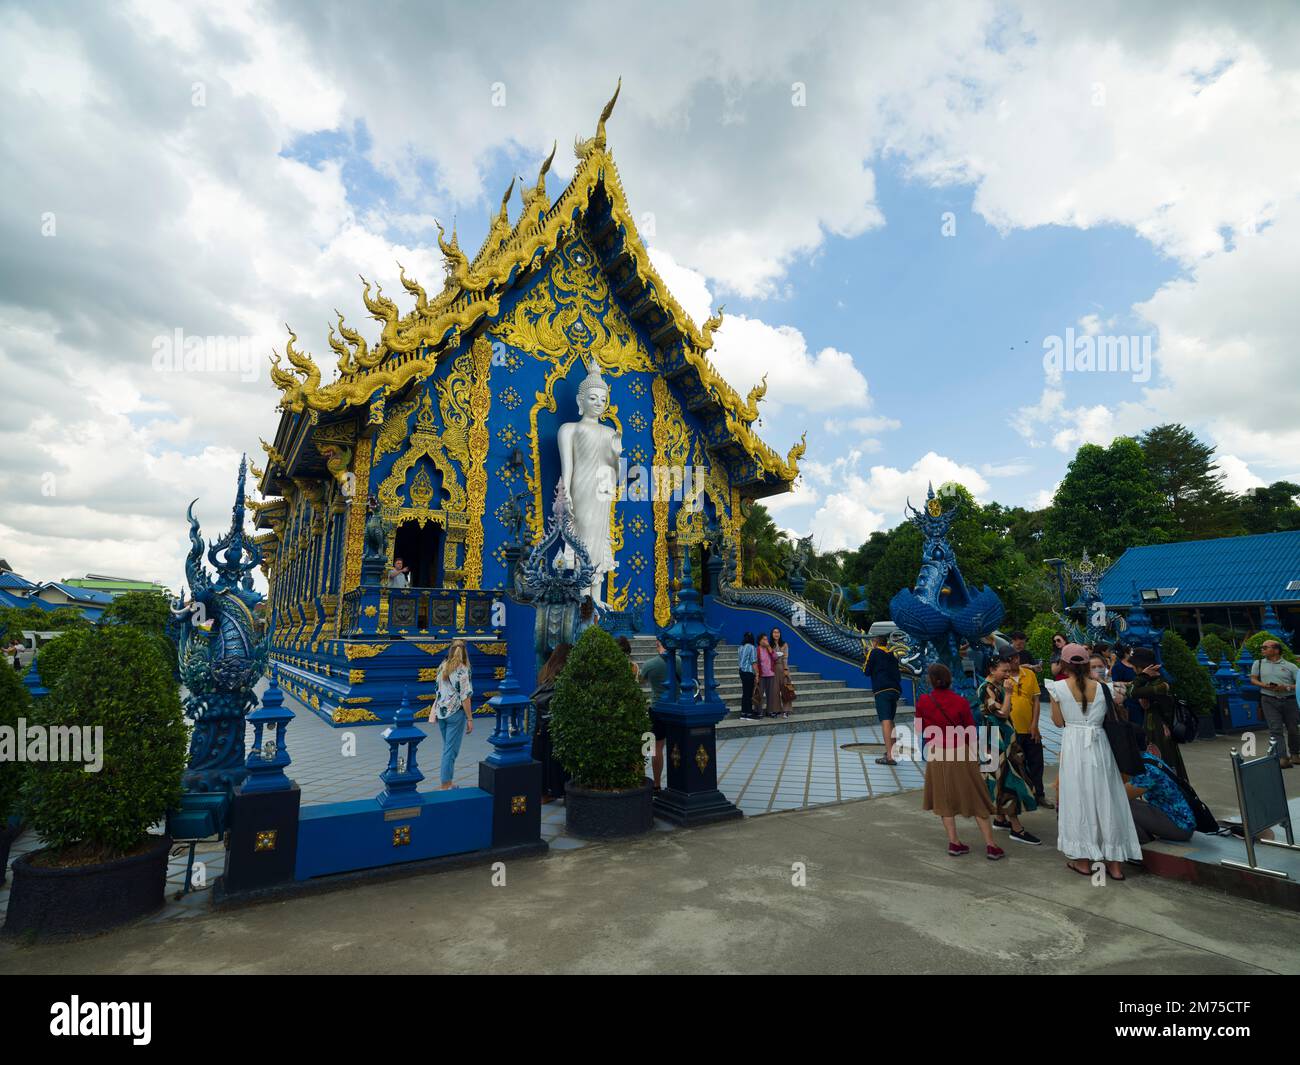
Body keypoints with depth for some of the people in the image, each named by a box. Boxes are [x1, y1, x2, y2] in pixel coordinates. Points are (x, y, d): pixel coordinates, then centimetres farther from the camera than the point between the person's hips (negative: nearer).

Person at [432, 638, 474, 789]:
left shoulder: (442, 667, 4)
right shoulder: (462, 670, -14)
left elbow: (439, 690, 9)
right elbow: (465, 697, -15)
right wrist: (470, 719, -10)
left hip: (441, 712, 6)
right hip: (456, 713, -6)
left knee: (447, 748, 16)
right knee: (451, 750, 2)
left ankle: (447, 782, 23)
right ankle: (445, 785, 6)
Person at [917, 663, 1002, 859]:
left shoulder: (923, 702, -9)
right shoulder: (961, 702, -13)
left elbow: (920, 729, 3)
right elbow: (971, 733, -4)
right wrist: (975, 756, 9)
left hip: (936, 757, 1)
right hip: (961, 755, -1)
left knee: (945, 800, 13)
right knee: (976, 801, 9)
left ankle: (954, 843, 14)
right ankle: (990, 845, 12)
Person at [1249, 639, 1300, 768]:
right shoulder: (1258, 663, 9)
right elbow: (1253, 679, 9)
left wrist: (1286, 687, -16)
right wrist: (1265, 686, -9)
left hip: (1289, 700, 0)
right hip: (1269, 700, 0)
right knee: (1275, 729, -8)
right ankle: (1283, 759, -11)